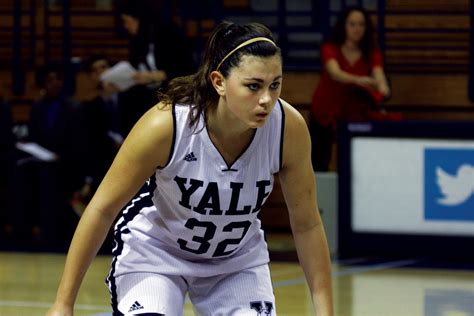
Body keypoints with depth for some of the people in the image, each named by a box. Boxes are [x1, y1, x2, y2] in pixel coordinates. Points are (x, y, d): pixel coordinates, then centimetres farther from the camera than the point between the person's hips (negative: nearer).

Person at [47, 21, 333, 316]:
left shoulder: (288, 128, -25)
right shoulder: (166, 124, -32)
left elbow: (307, 224, -10)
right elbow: (102, 208, -21)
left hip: (237, 260, 3)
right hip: (154, 252, -3)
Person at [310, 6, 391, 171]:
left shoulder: (372, 53, -9)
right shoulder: (330, 48, -15)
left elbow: (379, 77, -26)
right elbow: (335, 73, -34)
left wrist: (382, 90, -51)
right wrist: (358, 80, -55)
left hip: (355, 114, 1)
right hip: (325, 114, -1)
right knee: (318, 167, 1)